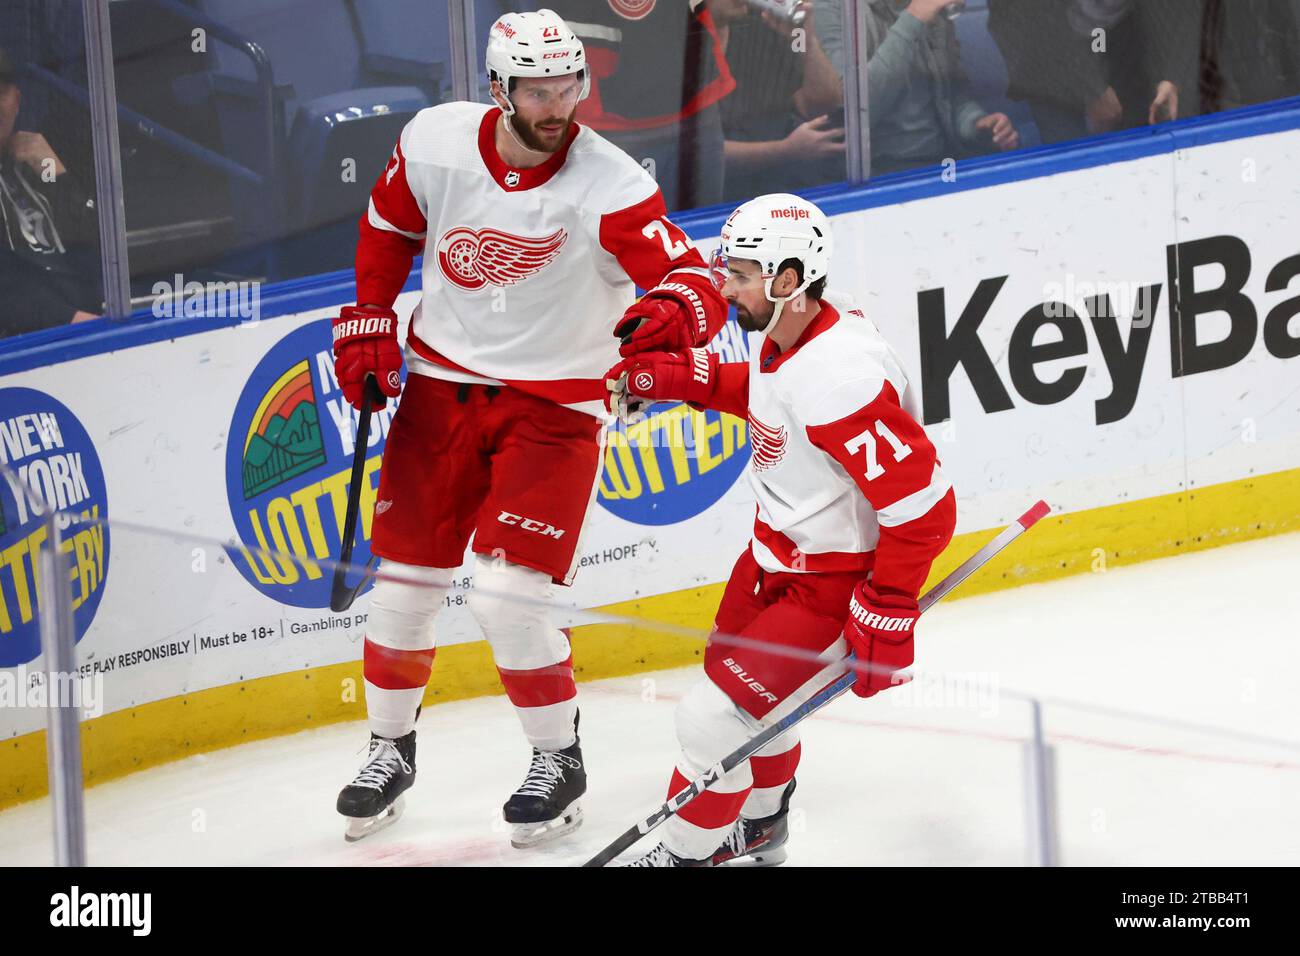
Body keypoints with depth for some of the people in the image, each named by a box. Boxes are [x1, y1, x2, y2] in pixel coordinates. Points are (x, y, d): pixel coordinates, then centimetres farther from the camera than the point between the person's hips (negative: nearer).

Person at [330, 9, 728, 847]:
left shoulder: (611, 187, -22)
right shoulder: (435, 142, -11)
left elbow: (699, 284, -29)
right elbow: (388, 227, 10)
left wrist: (671, 311, -50)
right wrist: (368, 327, 8)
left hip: (555, 404, -4)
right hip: (441, 384, 4)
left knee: (508, 599, -12)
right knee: (405, 579, 9)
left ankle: (559, 759, 12)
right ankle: (391, 747, 32)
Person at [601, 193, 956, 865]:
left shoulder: (839, 380, -34)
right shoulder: (791, 329, -7)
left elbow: (923, 508, -32)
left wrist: (886, 616, -27)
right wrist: (680, 376, 5)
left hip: (837, 585, -10)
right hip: (778, 552, 10)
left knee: (714, 718, -9)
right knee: (742, 678, 29)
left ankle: (683, 854, 15)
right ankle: (758, 828, 54)